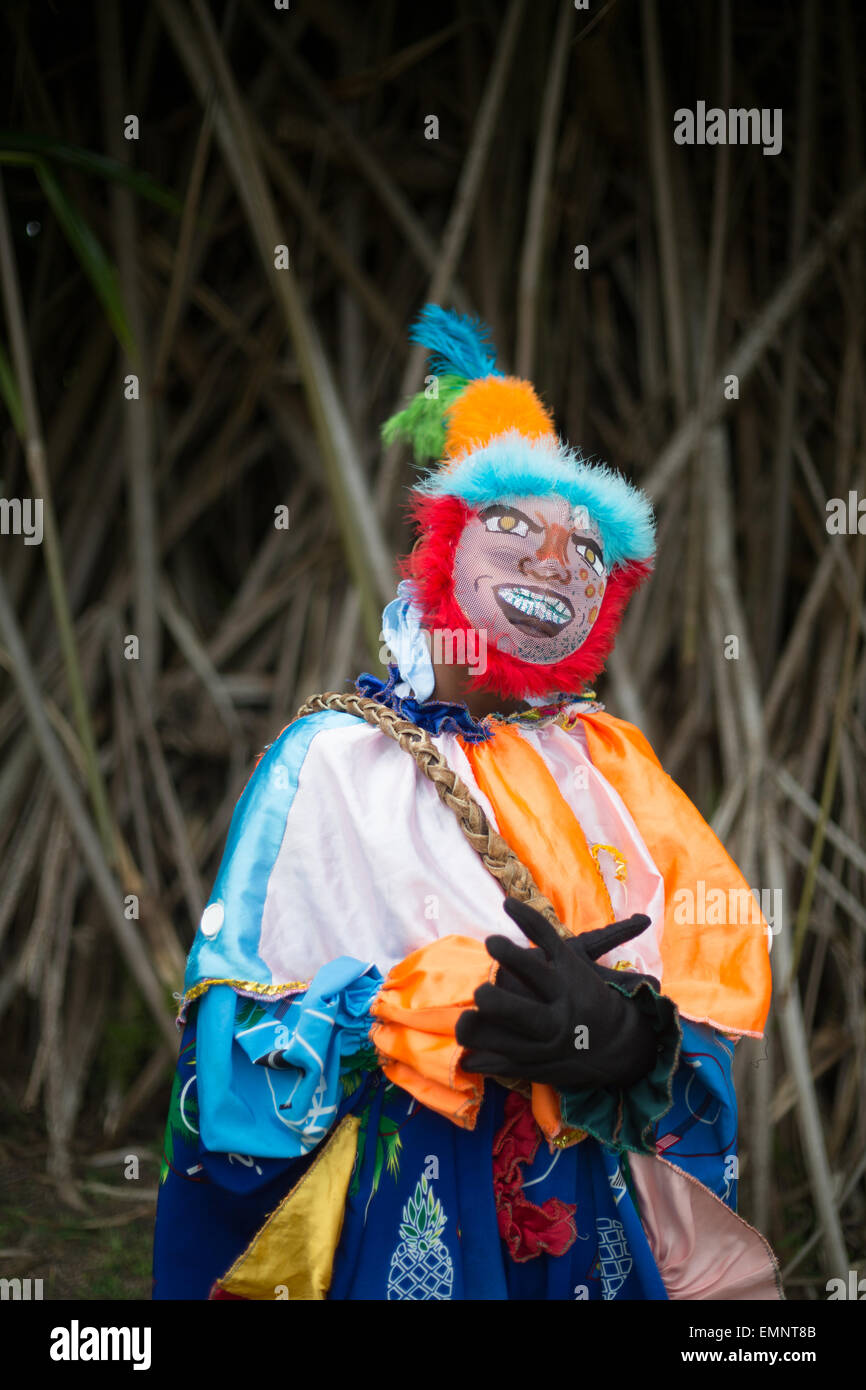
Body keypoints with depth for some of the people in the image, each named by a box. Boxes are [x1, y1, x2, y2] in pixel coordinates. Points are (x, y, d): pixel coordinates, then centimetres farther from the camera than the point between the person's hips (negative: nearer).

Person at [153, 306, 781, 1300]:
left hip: (596, 1218, 3)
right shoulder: (337, 758, -2)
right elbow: (247, 1023, -9)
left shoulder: (611, 763, 8)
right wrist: (463, 1002, -22)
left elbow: (721, 973, 0)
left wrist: (633, 1031, -22)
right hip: (402, 1229, -3)